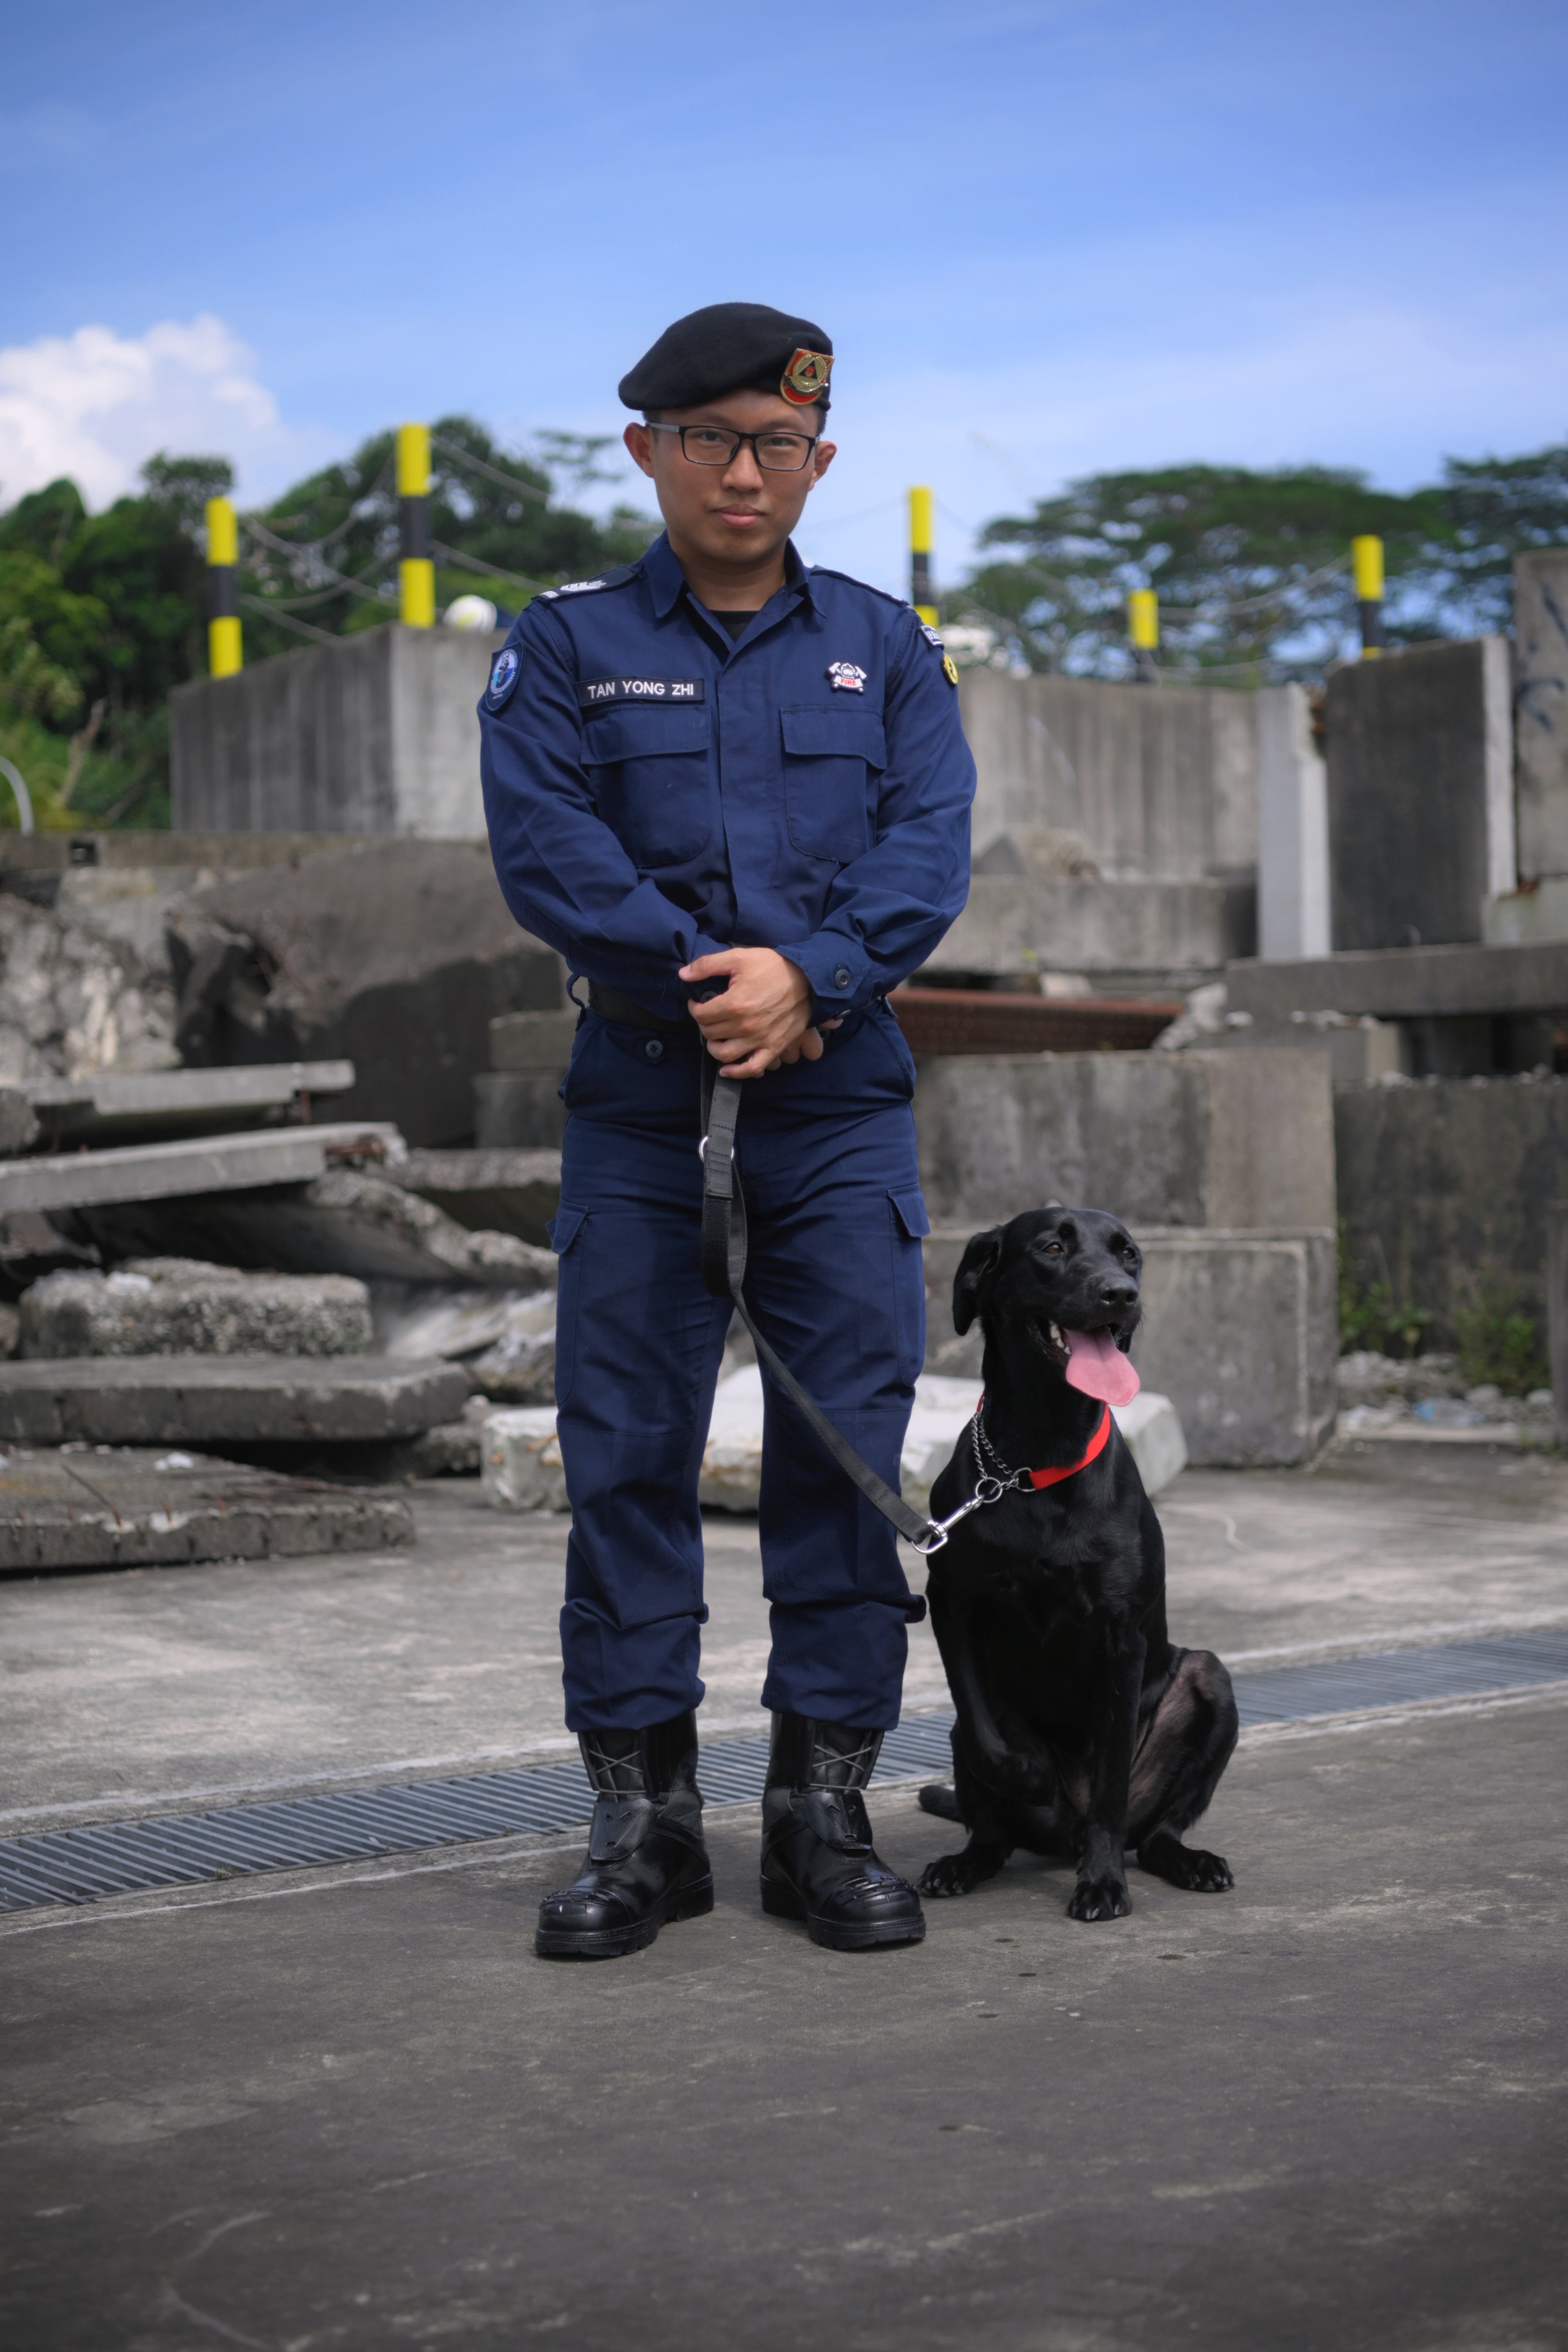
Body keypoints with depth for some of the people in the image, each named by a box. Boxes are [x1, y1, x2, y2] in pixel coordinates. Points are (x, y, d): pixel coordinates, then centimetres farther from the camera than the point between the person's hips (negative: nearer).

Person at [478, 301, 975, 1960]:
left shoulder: (885, 649, 12)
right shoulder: (563, 647, 7)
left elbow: (928, 847, -1)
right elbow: (546, 848, -6)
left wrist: (806, 974, -18)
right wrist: (719, 995, -14)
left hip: (843, 1099, 1)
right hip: (639, 1096, -1)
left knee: (846, 1443, 1)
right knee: (625, 1450, 0)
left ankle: (824, 1809, 10)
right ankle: (642, 1818, 8)